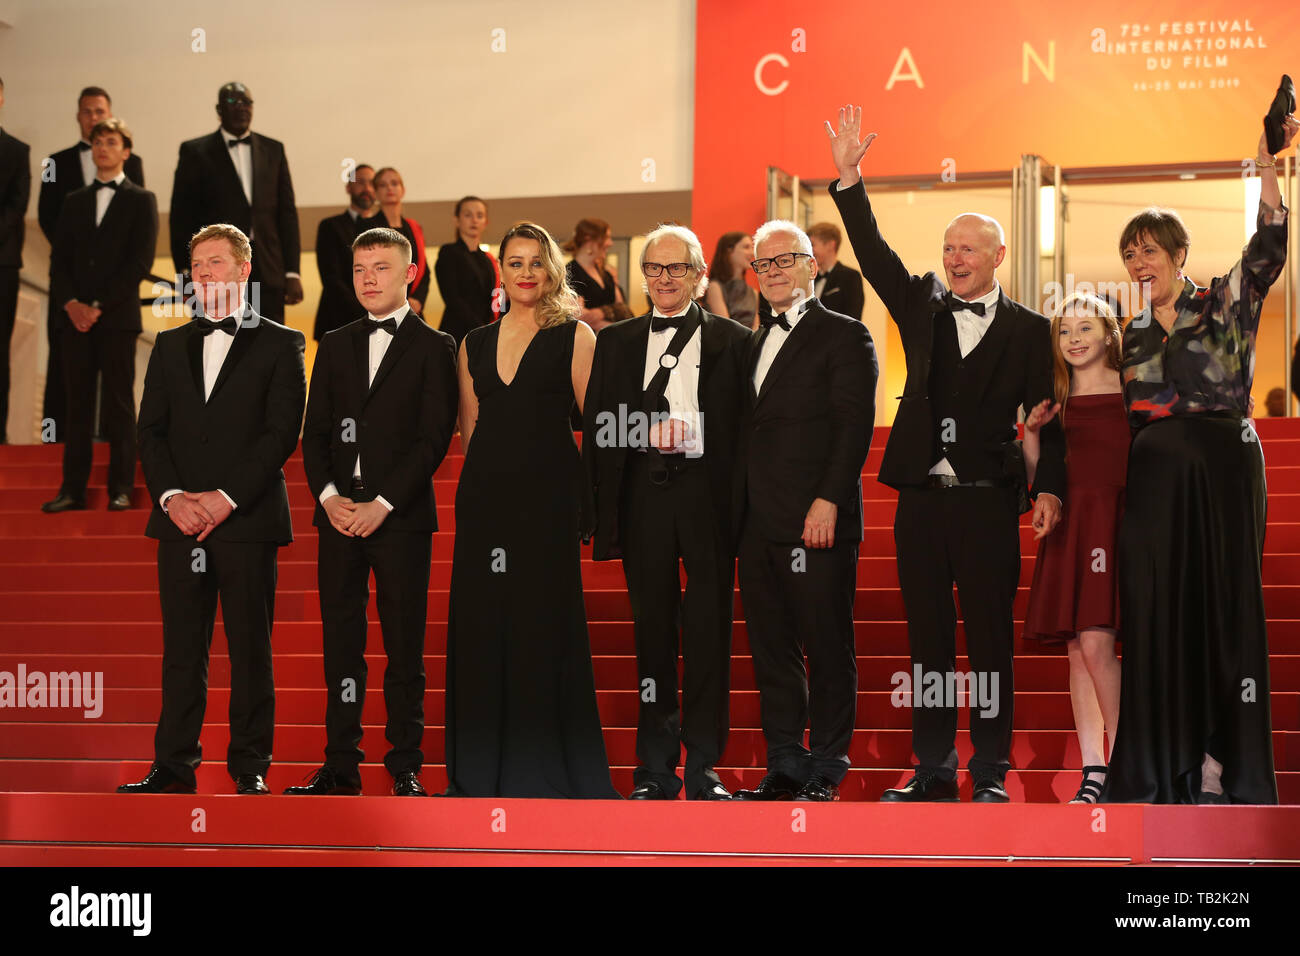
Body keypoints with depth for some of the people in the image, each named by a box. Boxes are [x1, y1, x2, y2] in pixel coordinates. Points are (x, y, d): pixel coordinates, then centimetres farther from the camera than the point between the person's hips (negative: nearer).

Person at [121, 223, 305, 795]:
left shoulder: (279, 344, 4)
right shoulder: (171, 346, 17)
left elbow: (281, 432, -5)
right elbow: (151, 431, 10)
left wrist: (226, 499, -13)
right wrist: (172, 497, -6)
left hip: (247, 519, -3)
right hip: (180, 518, 3)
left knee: (250, 649, 0)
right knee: (182, 649, 4)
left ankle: (250, 767, 7)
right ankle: (174, 767, 9)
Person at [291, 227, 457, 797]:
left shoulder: (433, 348, 2)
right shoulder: (335, 346, 15)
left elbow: (435, 437, -6)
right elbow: (315, 431, 12)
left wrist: (383, 504, -13)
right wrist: (327, 496, -5)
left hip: (401, 516, -4)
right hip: (339, 515, 4)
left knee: (404, 647, 0)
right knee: (340, 643, 5)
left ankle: (406, 768, 7)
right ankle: (341, 766, 11)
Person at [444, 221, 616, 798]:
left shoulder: (574, 337, 0)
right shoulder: (474, 345, 13)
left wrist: (590, 498, -7)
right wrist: (486, 476, 11)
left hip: (548, 494, -4)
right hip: (485, 495, 4)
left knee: (543, 619, -2)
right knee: (480, 621, 5)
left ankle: (546, 764, 8)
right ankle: (484, 766, 16)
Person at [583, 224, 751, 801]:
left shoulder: (733, 342, 7)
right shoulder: (615, 342, 13)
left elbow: (743, 429, 2)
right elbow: (597, 429, 9)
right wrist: (601, 510, 1)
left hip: (707, 493, -2)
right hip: (642, 493, 2)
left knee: (709, 629, -1)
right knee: (652, 628, 6)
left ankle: (703, 768, 7)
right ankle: (657, 769, 13)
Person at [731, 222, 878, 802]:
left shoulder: (842, 335, -1)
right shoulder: (756, 344, 21)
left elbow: (854, 425, -10)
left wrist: (828, 500, -19)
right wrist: (739, 512, 10)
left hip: (817, 521, -7)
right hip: (758, 525, 7)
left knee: (828, 649, -1)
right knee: (771, 651, 9)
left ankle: (825, 771, 6)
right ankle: (784, 769, 16)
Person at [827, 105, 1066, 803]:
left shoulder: (1028, 330, 3)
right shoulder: (922, 308, 11)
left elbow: (1045, 415, 0)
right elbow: (873, 255, 3)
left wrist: (1049, 488, -11)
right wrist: (847, 178, -6)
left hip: (988, 502, -3)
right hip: (921, 499, 3)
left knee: (990, 638, 0)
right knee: (928, 639, 7)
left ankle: (991, 772, 8)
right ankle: (934, 769, 14)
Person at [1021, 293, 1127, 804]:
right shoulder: (1056, 399, 13)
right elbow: (1035, 474, 13)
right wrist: (1032, 431, 0)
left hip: (1116, 522, -4)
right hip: (1067, 526, 4)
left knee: (1096, 643, -15)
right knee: (1077, 651, 3)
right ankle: (1093, 773, 7)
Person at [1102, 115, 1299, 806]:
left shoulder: (1225, 304, 3)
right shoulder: (1132, 337, 16)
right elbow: (1123, 415, 15)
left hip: (1223, 468, -4)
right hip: (1154, 478, 4)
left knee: (1222, 600, -4)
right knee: (1154, 606, 0)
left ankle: (1223, 763, 0)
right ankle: (1164, 765, 6)